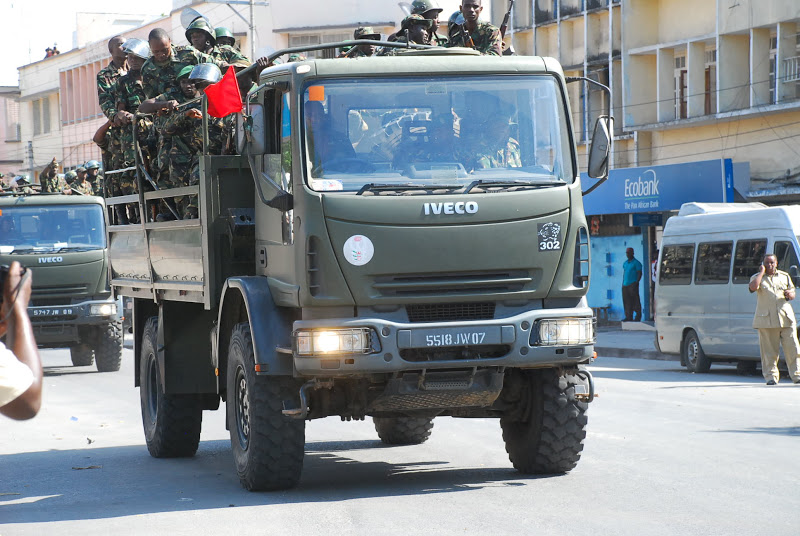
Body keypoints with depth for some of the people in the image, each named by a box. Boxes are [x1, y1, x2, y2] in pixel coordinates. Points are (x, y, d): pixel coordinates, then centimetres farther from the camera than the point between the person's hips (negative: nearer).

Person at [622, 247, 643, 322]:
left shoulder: (636, 263, -2)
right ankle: (628, 317, 5)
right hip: (625, 285, 6)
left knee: (635, 301, -6)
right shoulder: (625, 263, 18)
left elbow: (640, 274, -6)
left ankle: (638, 317, -2)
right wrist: (623, 284, 15)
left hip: (632, 285, -6)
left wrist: (636, 283, -15)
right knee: (626, 302, 3)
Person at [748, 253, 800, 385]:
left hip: (786, 318, 2)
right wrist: (762, 272, -6)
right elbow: (753, 287, -15)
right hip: (766, 320, -2)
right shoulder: (757, 277, 8)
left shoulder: (784, 276, 18)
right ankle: (771, 376, 3)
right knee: (769, 350, -3)